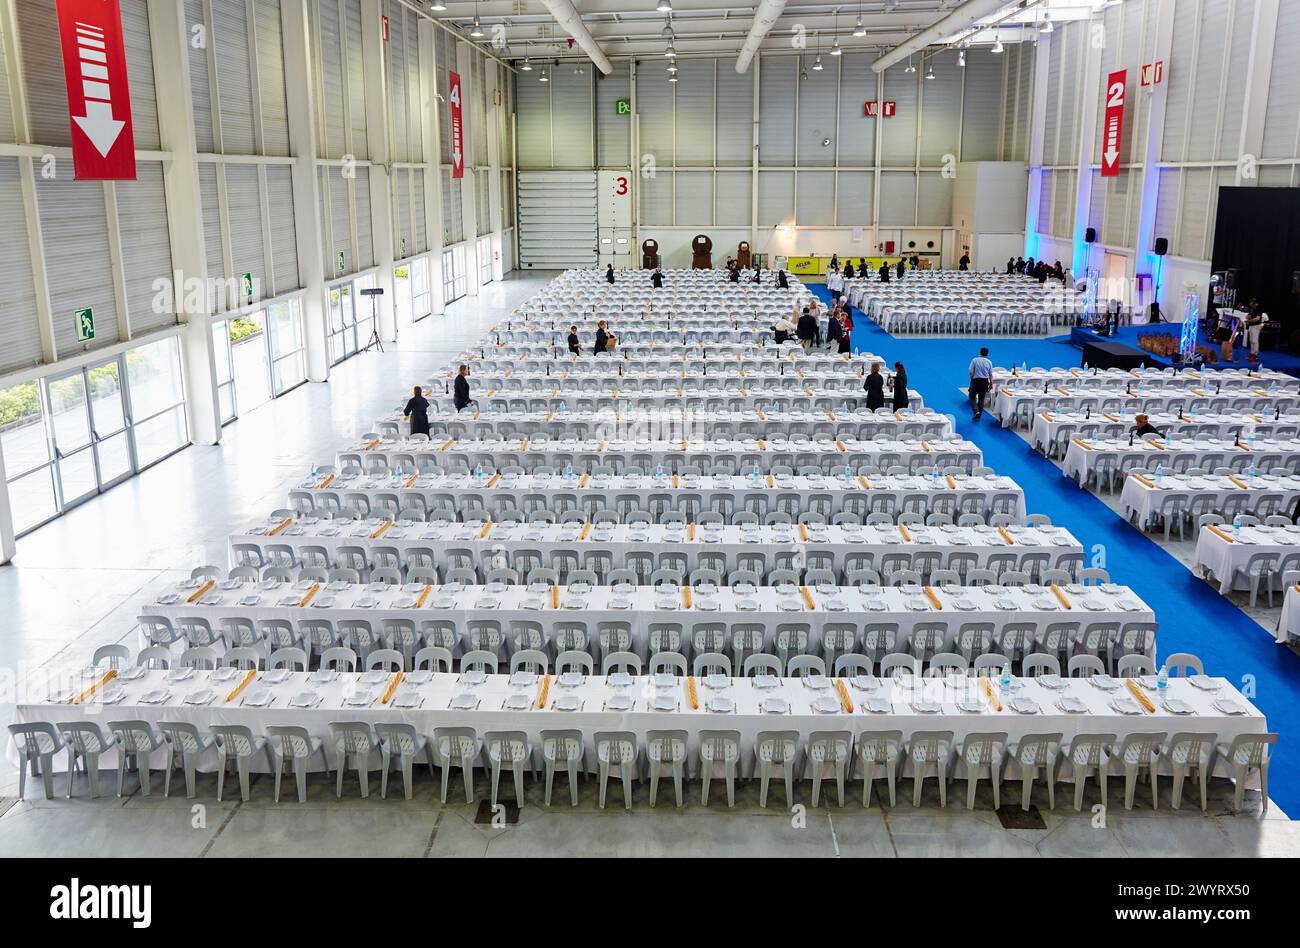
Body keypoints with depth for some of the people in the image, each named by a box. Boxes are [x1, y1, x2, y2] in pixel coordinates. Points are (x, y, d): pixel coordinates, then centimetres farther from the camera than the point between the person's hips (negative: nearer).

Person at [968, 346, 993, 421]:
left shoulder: (974, 360, -8)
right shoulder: (989, 362, 0)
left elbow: (971, 372, -12)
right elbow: (991, 375, 3)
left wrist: (971, 379, 4)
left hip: (975, 380, -3)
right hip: (985, 381, 3)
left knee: (972, 397, 9)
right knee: (981, 398, 11)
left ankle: (975, 411, -12)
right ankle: (979, 415, 16)